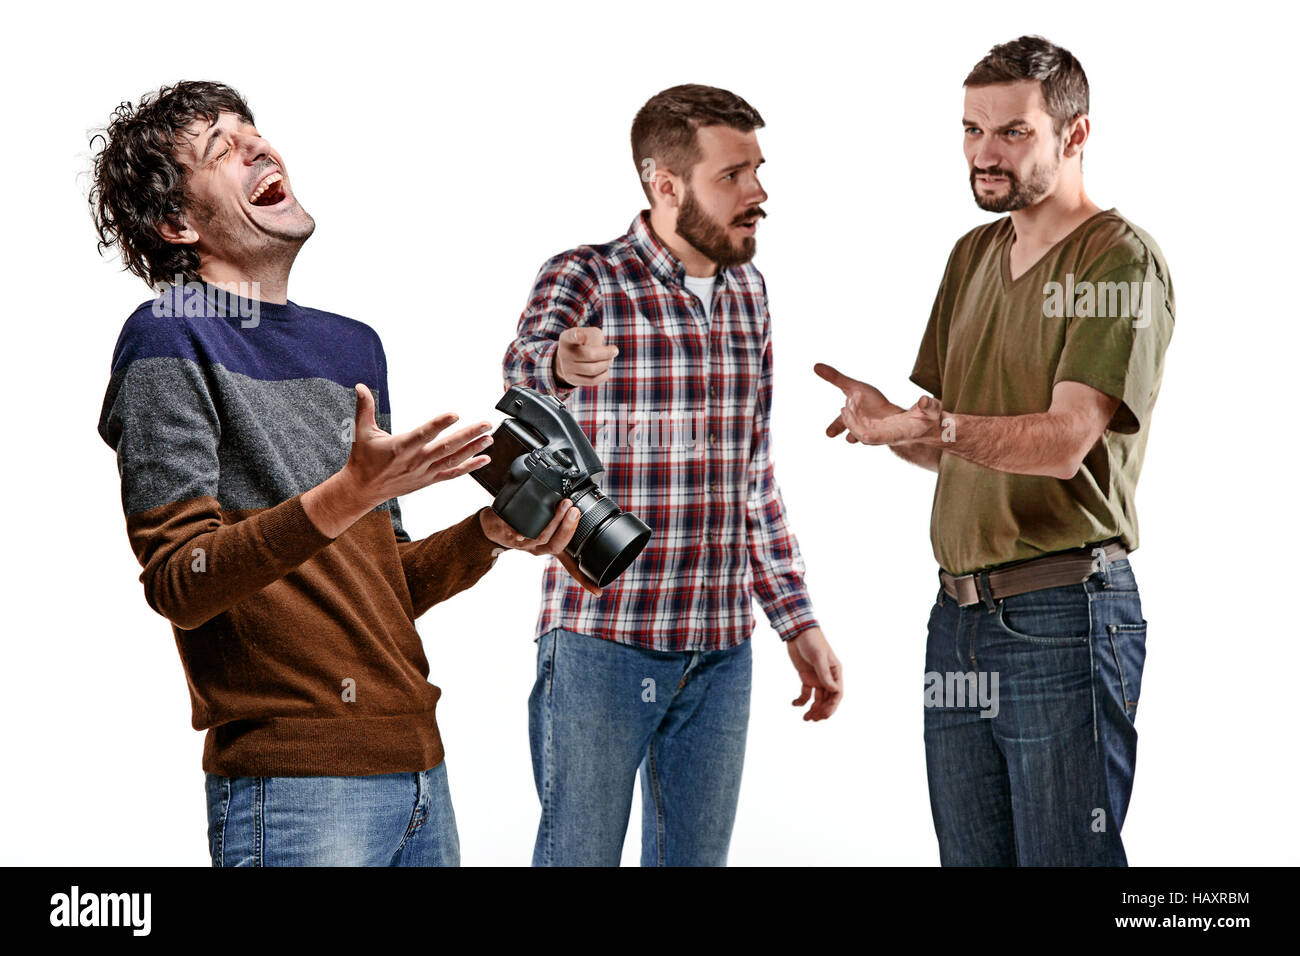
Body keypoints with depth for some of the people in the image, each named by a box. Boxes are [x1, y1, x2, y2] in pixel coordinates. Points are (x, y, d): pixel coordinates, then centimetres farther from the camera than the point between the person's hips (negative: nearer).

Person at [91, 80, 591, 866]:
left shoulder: (353, 345, 17)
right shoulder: (169, 338, -6)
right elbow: (179, 584, -15)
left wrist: (492, 535, 3)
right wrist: (344, 497, -26)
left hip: (416, 766, 7)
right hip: (293, 775, -7)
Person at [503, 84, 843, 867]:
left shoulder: (747, 291, 12)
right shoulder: (585, 279, -7)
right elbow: (525, 366, -31)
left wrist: (798, 621, 16)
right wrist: (560, 362, -55)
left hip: (720, 653, 6)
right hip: (601, 643, -5)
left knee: (697, 858, 12)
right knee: (579, 856, 2)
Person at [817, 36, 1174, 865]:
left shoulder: (1122, 259, -7)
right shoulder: (974, 255, 17)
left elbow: (1066, 441, -18)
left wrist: (929, 424, -30)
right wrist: (884, 419, -6)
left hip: (1063, 617, -7)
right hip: (959, 612, 7)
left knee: (1066, 853, -2)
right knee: (970, 856, 12)